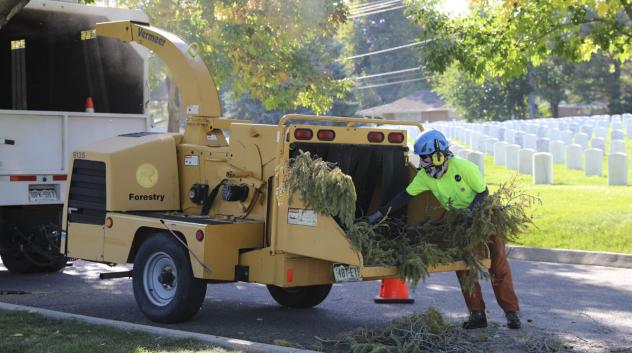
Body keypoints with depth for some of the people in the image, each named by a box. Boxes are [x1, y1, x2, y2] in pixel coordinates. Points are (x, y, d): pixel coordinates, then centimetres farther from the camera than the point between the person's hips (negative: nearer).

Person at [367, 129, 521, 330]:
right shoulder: (426, 176, -15)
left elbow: (483, 193, -20)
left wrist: (471, 210, -36)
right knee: (464, 266, -2)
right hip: (461, 222, 5)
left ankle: (511, 313, 2)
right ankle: (477, 314, 5)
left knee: (499, 266, -5)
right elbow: (405, 196, -11)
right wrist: (380, 213, -16)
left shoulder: (464, 168, -29)